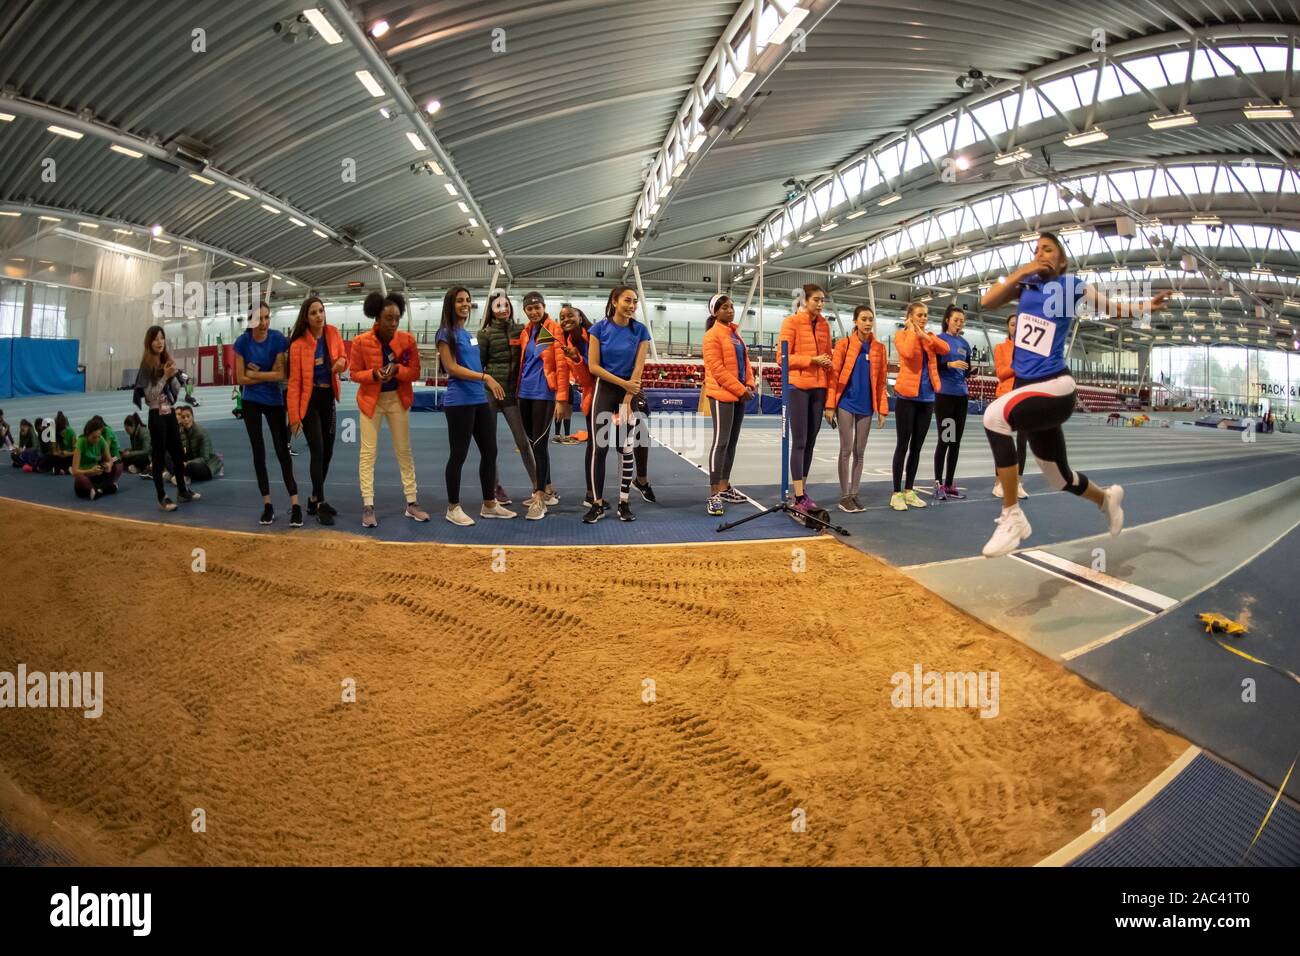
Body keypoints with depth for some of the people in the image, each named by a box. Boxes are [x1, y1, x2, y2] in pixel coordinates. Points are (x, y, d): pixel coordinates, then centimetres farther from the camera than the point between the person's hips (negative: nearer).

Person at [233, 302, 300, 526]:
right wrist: (267, 377, -11)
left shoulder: (278, 338, -12)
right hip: (251, 402, 2)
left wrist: (255, 374, -10)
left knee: (282, 451, -5)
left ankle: (295, 505, -6)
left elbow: (281, 374, -14)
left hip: (274, 401, -2)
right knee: (258, 452, 5)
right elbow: (240, 378, -6)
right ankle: (267, 505, 12)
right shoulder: (242, 342, -8)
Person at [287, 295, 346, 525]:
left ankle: (315, 499, 25)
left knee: (328, 452, 10)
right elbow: (294, 382, -12)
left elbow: (342, 358, 14)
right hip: (309, 400, -6)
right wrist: (294, 416, -15)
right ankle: (320, 504, -2)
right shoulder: (299, 344, -13)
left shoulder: (333, 333, 0)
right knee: (318, 451, -11)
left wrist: (341, 362, -12)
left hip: (328, 398, 6)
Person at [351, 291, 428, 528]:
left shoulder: (408, 339, -8)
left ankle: (412, 503, 16)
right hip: (371, 400, -2)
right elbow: (354, 373, -6)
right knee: (368, 452, 0)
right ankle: (368, 507, 6)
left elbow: (415, 372, -6)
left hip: (398, 399, 2)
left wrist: (397, 369, -25)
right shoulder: (361, 341, -12)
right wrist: (374, 374, -25)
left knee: (404, 451, 8)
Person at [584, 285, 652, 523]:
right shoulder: (599, 328, -4)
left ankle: (624, 502, 10)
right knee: (598, 447, -5)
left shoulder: (640, 330, -1)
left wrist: (627, 399, -10)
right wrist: (624, 383, -11)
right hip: (604, 389, -1)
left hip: (631, 391, 1)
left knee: (628, 447, 1)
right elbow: (593, 366, -7)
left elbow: (638, 368, -4)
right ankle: (597, 504, 1)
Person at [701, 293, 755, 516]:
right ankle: (714, 495, -9)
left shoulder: (735, 333, 17)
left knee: (732, 441, 12)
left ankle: (724, 487, 21)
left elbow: (745, 361, 19)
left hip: (739, 394, 9)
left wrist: (749, 385, 3)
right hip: (722, 394, -9)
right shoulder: (712, 335, -10)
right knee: (721, 442, -10)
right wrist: (740, 389, -16)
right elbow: (716, 369, -16)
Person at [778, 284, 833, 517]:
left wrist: (829, 385, 9)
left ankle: (803, 491, 14)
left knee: (811, 441, 7)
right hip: (797, 386, -6)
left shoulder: (824, 325, 12)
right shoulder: (791, 322, -5)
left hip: (819, 387, 6)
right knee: (799, 441, -6)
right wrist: (811, 360, -17)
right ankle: (799, 497, -3)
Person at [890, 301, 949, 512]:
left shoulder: (929, 337, 14)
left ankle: (909, 490, 17)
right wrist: (912, 331, -9)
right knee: (903, 444, -3)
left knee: (917, 446, 9)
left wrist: (924, 335, -8)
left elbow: (945, 349, -5)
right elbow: (908, 353, -22)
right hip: (907, 396, -5)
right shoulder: (901, 335, -1)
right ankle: (896, 493, 1)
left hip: (927, 397, 6)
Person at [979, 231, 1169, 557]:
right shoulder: (1026, 283, 11)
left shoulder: (1073, 285, 2)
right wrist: (1021, 271, -6)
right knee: (1059, 477, 19)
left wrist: (1146, 306, -9)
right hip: (1027, 385, 6)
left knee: (995, 415, -36)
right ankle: (1107, 498, 54)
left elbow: (1112, 308, 9)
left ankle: (1011, 517, -29)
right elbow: (986, 302, -1)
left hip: (1055, 387, -6)